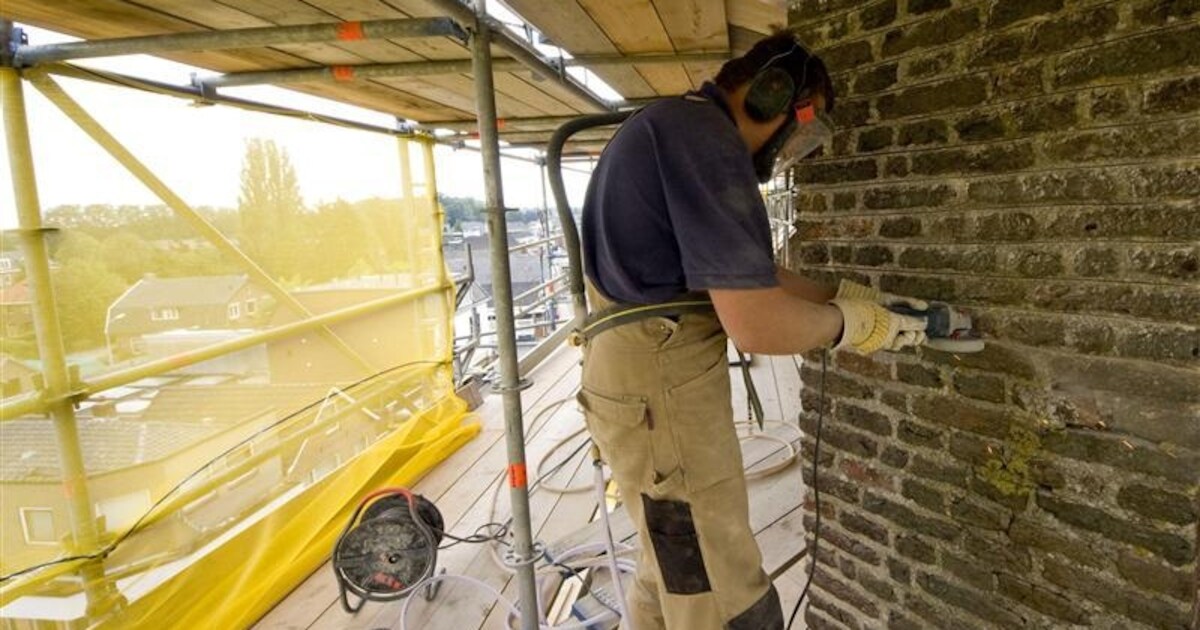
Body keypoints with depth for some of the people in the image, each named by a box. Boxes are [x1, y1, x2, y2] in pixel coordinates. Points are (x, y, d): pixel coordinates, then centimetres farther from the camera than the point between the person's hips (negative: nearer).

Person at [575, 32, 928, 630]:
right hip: (661, 391, -11)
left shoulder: (679, 129, 18)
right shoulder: (704, 135, -17)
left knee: (672, 579, 24)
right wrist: (849, 323, -4)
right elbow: (757, 323, -22)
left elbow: (751, 274, 22)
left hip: (652, 380, 11)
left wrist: (850, 297, 18)